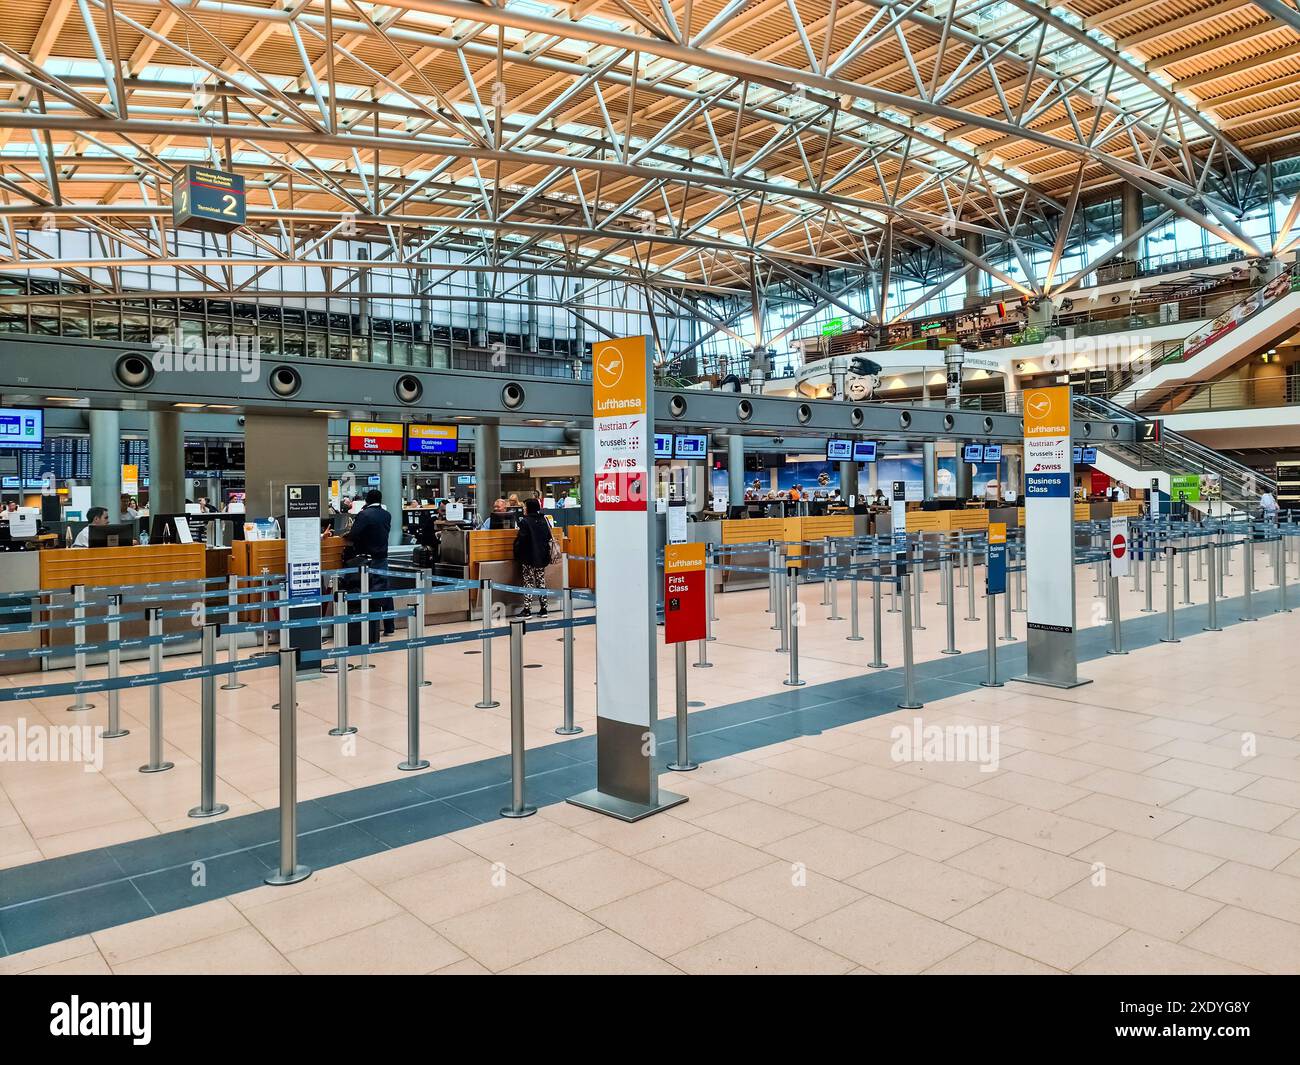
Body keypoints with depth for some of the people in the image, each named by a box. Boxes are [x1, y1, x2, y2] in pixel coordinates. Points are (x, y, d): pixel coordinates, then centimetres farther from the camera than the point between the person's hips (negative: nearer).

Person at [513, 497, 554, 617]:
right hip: (542, 556, 6)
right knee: (541, 581, 10)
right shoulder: (544, 520, 6)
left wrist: (517, 554, -6)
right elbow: (549, 538, 11)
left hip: (528, 557, -5)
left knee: (528, 582, -1)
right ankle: (543, 609, 10)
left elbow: (521, 540, -16)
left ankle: (527, 609, -1)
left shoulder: (525, 521, -12)